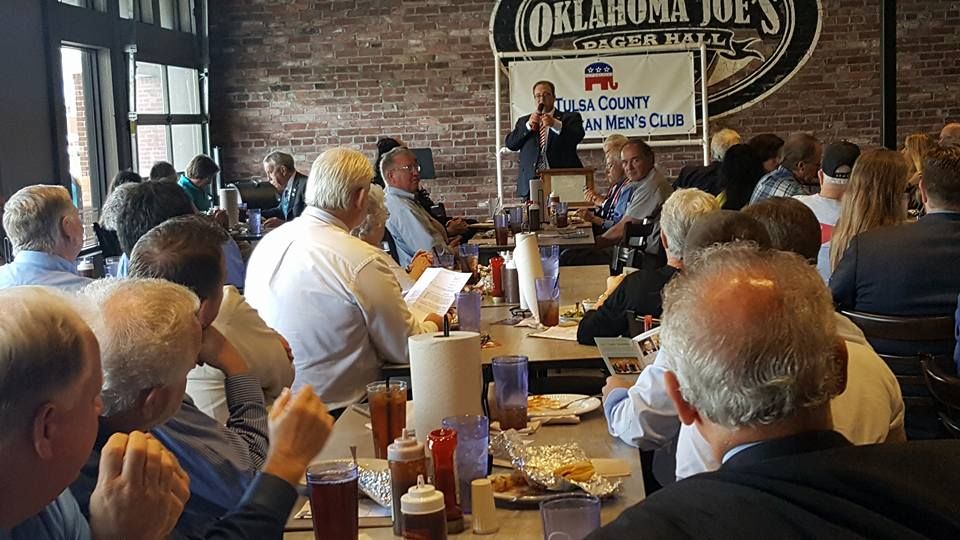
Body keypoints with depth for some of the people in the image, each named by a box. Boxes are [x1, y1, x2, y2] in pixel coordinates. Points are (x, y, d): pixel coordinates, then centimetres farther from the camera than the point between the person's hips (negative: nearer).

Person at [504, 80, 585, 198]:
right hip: (531, 181, 2)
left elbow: (578, 136, -8)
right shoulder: (524, 121, 21)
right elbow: (510, 144, 8)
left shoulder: (569, 118, 12)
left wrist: (555, 124, -23)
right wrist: (528, 125, -6)